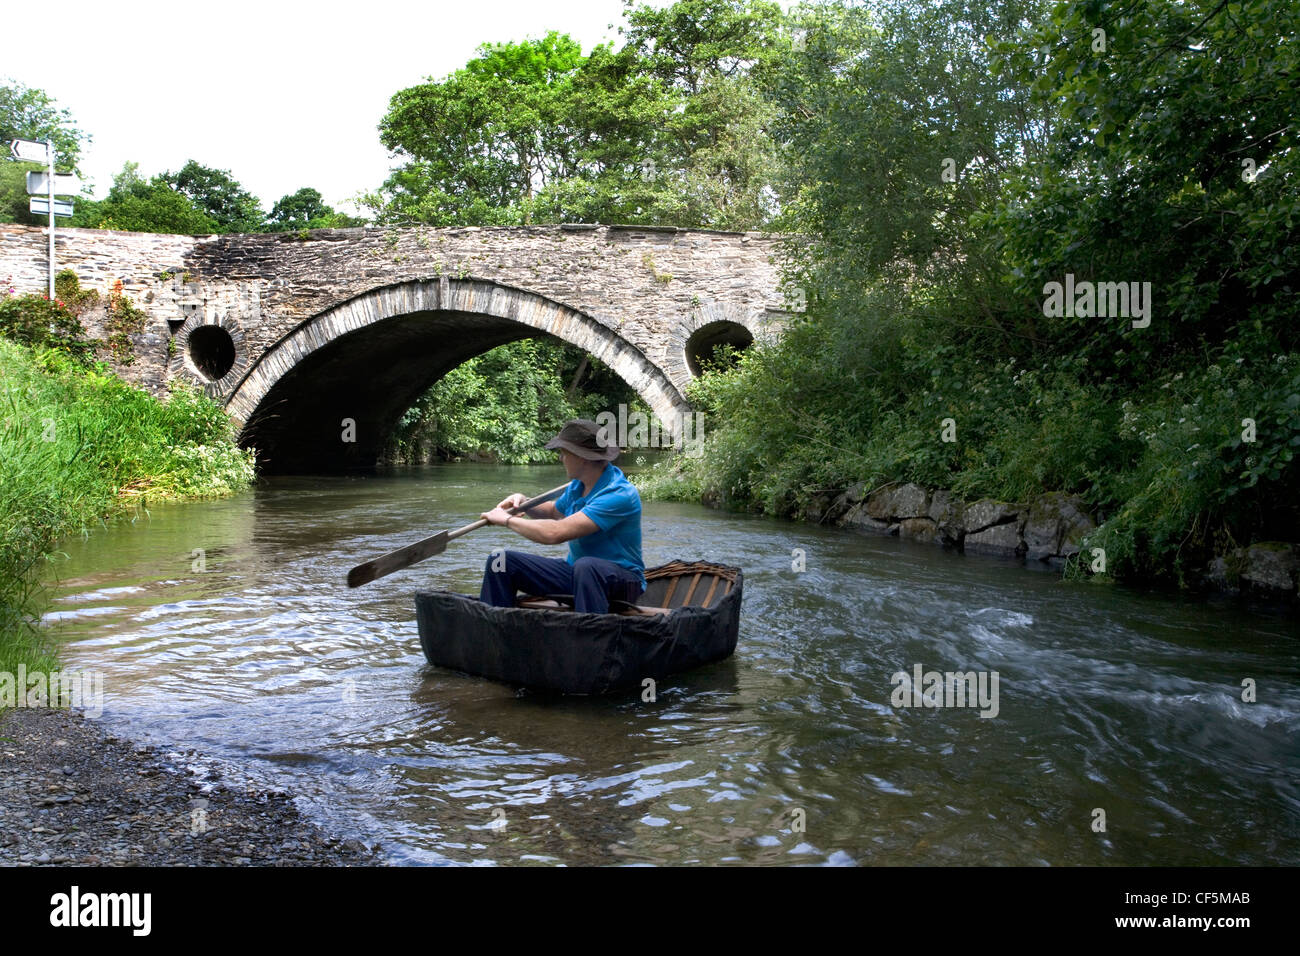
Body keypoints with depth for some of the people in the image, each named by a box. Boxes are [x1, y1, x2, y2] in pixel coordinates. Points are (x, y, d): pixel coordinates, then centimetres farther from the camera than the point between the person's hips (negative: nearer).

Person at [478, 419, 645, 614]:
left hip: (620, 580, -8)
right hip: (575, 571, 8)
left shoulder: (619, 494, -25)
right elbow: (554, 512, 28)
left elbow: (554, 533, -32)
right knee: (500, 561, -5)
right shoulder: (578, 485, 4)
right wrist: (522, 502, 7)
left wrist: (507, 520, -17)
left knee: (587, 565, -43)